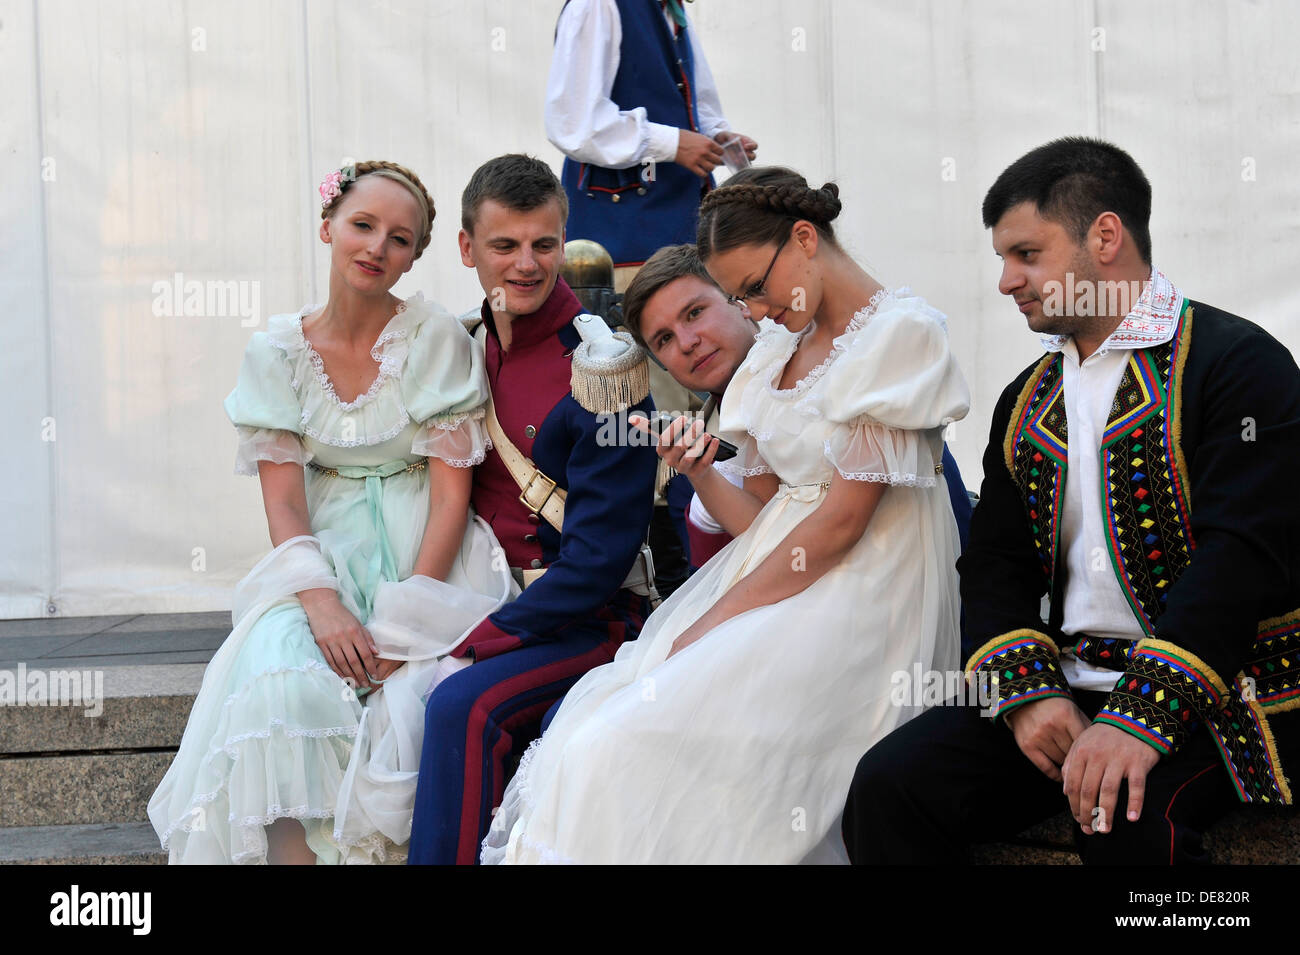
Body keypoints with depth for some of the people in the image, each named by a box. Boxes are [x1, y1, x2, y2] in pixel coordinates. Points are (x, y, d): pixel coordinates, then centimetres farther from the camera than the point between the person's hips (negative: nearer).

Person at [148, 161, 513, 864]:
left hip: (426, 561, -1)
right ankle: (296, 849, -15)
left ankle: (398, 842, -6)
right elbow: (283, 502, -2)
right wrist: (322, 604, -19)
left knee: (410, 700, -28)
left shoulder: (438, 339, -4)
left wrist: (404, 620, -17)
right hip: (325, 558, 2)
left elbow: (452, 495, -7)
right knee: (281, 689, -27)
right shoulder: (278, 352, 2)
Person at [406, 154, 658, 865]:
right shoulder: (467, 346, 8)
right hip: (478, 590, 6)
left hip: (589, 615, -6)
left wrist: (482, 638, -20)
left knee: (463, 705, -29)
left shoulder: (602, 362, -13)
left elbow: (601, 548, -16)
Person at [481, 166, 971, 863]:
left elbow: (841, 520, -14)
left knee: (625, 747, -24)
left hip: (855, 603, -7)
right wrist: (699, 474, -6)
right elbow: (762, 518, 14)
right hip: (767, 582, 7)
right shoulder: (775, 354, 16)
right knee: (588, 727, -13)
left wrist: (715, 621, -13)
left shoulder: (902, 331, -8)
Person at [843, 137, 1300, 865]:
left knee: (1128, 819, -35)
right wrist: (1029, 691, -8)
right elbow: (995, 565, 13)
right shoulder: (1027, 402, 16)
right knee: (890, 784, -15)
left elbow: (1238, 556, -19)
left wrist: (1139, 719, -29)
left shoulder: (1238, 363, -7)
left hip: (1217, 689, -6)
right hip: (1069, 686, 6)